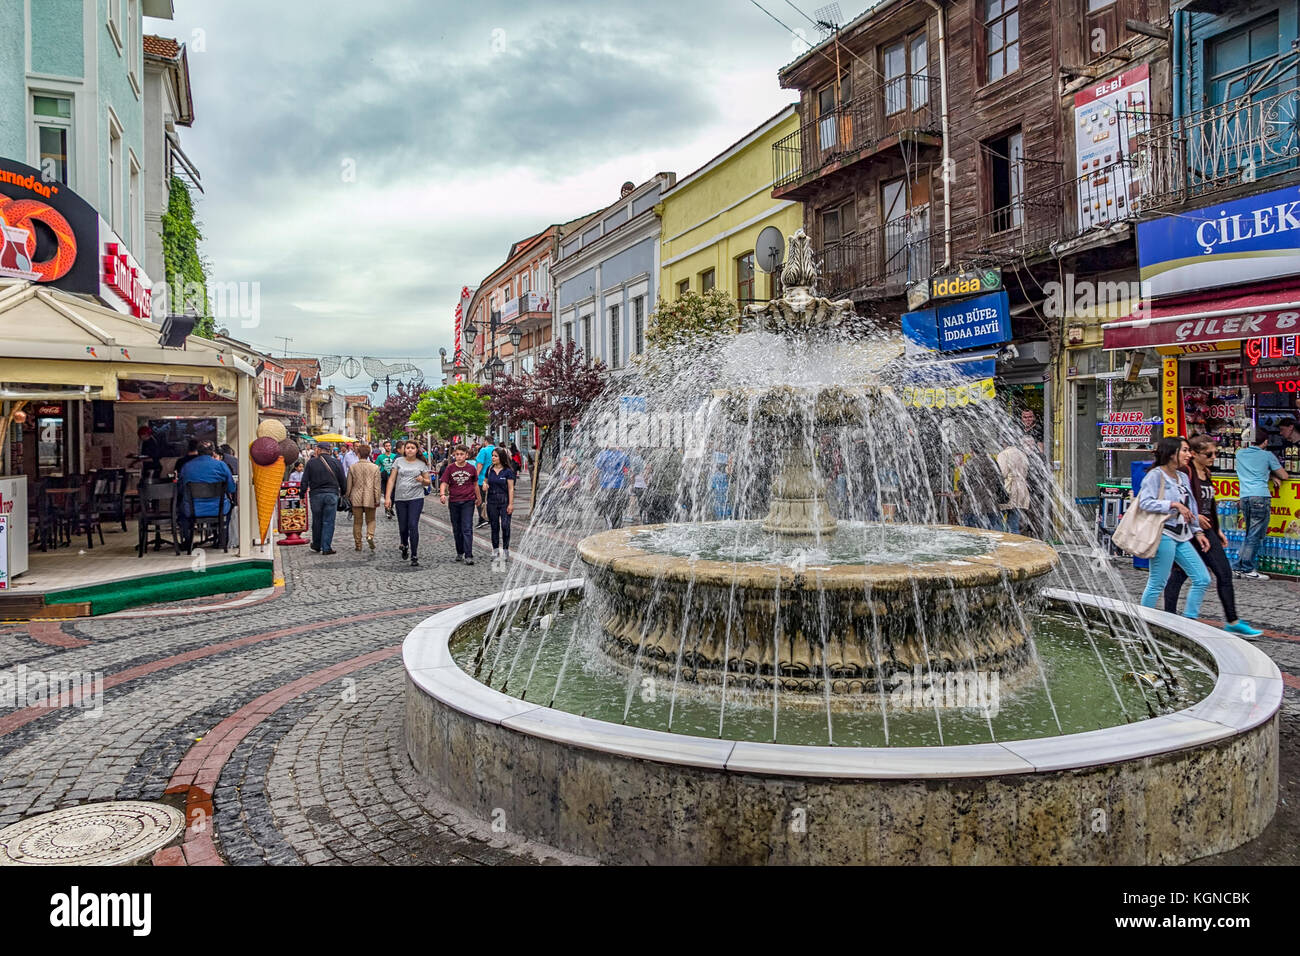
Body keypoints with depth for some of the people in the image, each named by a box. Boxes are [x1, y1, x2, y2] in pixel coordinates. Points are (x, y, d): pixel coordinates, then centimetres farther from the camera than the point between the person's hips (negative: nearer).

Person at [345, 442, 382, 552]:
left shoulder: (352, 468, -3)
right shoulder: (375, 467, -5)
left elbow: (349, 485, 2)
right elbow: (377, 485, -5)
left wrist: (348, 497, 14)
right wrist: (377, 500, 1)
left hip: (356, 498, 1)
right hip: (370, 498, 0)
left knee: (357, 522, 9)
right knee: (371, 519, 13)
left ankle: (358, 544, 11)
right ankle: (370, 535, -13)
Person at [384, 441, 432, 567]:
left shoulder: (422, 464, 4)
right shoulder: (398, 461, 5)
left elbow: (428, 481, 9)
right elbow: (391, 480, 4)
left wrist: (423, 480, -14)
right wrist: (388, 497, -2)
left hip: (416, 498, -2)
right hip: (400, 498, 2)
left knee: (413, 526, -11)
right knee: (402, 527, 9)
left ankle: (414, 556, -6)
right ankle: (404, 546, 41)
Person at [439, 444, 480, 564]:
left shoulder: (471, 468, 1)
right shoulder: (450, 468, 0)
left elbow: (475, 484, 12)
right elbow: (443, 483, -5)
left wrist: (478, 498, 21)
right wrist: (442, 494, -23)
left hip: (468, 501, -2)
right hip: (453, 502, 2)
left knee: (467, 529, -9)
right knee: (457, 529, 11)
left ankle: (468, 555, -11)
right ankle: (459, 553, 24)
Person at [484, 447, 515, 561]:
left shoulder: (508, 471, -6)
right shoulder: (490, 470, 6)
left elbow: (511, 488, -7)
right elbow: (485, 481, 20)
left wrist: (511, 504, -11)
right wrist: (484, 484, -5)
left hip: (504, 501, -4)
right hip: (492, 501, 4)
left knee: (505, 525, -10)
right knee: (494, 526, 8)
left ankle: (505, 550, 2)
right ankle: (495, 550, 16)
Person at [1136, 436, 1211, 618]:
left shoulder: (1183, 477, 17)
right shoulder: (1156, 475, -8)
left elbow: (1191, 508, 23)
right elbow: (1145, 502, -19)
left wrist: (1197, 531, 17)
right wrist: (1174, 504, -22)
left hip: (1182, 537, 9)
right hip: (1164, 535, -9)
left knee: (1202, 579, 6)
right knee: (1157, 583, -4)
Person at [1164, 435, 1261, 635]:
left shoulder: (1206, 473, 13)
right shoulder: (1186, 473, -13)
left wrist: (1217, 530, 20)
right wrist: (1194, 516, -22)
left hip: (1206, 530, 9)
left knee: (1225, 573, 8)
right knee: (1179, 575, 0)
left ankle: (1232, 622, 16)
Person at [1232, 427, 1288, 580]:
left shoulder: (1240, 454, 16)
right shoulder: (1268, 455, 4)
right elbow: (1284, 476, 11)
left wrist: (1270, 475, 20)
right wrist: (1274, 474, 30)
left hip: (1244, 497, 5)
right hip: (1260, 496, -5)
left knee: (1250, 534, 15)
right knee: (1256, 536, -2)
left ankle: (1239, 567, 11)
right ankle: (1247, 569, -3)